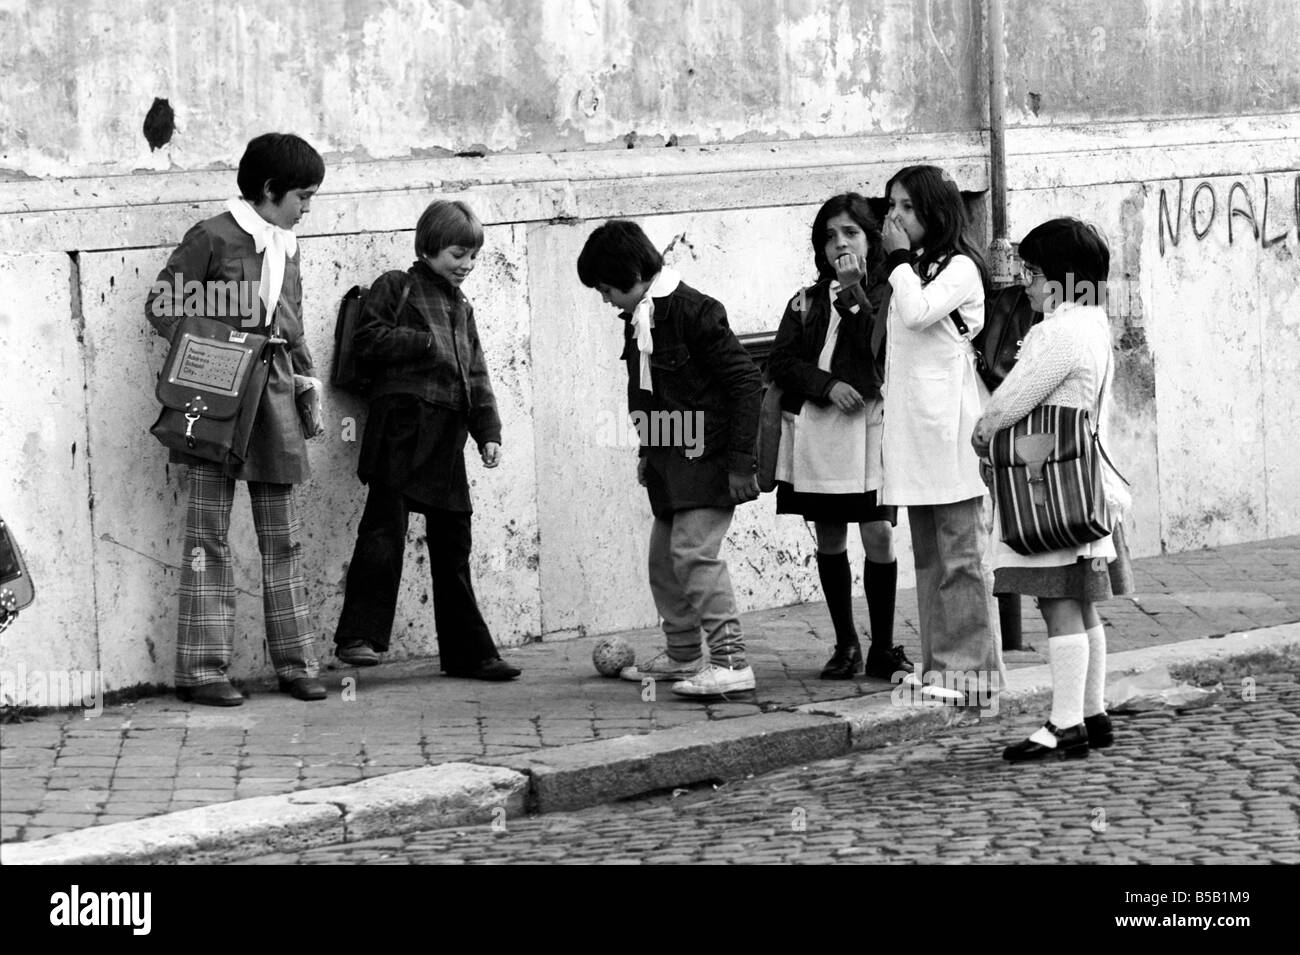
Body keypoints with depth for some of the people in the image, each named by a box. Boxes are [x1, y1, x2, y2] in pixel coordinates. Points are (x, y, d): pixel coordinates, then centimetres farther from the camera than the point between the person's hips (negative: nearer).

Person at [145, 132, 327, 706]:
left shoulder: (286, 248, 17)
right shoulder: (213, 238, -5)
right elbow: (162, 307, -6)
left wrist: (305, 376, 13)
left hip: (273, 397, 7)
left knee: (282, 538, 8)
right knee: (209, 535, -4)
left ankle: (294, 662, 13)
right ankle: (200, 669, -2)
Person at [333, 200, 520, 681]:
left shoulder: (461, 308, 23)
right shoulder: (395, 288, 4)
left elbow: (476, 375, 21)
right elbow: (367, 339, -9)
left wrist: (489, 431, 10)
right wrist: (425, 343, -11)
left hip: (447, 436, 7)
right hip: (401, 428, -7)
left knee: (453, 543, 10)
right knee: (385, 530, -14)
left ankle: (468, 652, 14)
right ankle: (358, 636, -13)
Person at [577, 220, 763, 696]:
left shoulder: (694, 312, -17)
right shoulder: (637, 321, 10)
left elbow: (745, 380, -17)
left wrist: (740, 459, -18)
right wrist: (648, 451, 21)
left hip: (708, 458, -9)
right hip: (669, 462, 9)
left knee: (694, 550, -18)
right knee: (664, 558, 14)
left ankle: (731, 660, -19)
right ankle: (683, 654, 28)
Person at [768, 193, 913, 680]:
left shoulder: (884, 293, 4)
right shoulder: (807, 301, 14)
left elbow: (880, 347, -11)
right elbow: (780, 362, 5)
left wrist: (853, 291, -13)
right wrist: (827, 385, -10)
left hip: (868, 422, -3)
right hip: (815, 426, 3)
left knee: (879, 536, -9)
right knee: (829, 540, 7)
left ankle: (883, 648, 2)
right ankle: (845, 645, 19)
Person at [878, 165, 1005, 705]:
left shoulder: (959, 268, -6)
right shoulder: (912, 271, 19)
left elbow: (917, 313, -21)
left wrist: (899, 258, -11)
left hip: (948, 430, -9)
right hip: (912, 430, 9)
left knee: (961, 554, -7)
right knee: (928, 557, 9)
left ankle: (971, 669, -5)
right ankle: (938, 666, 13)